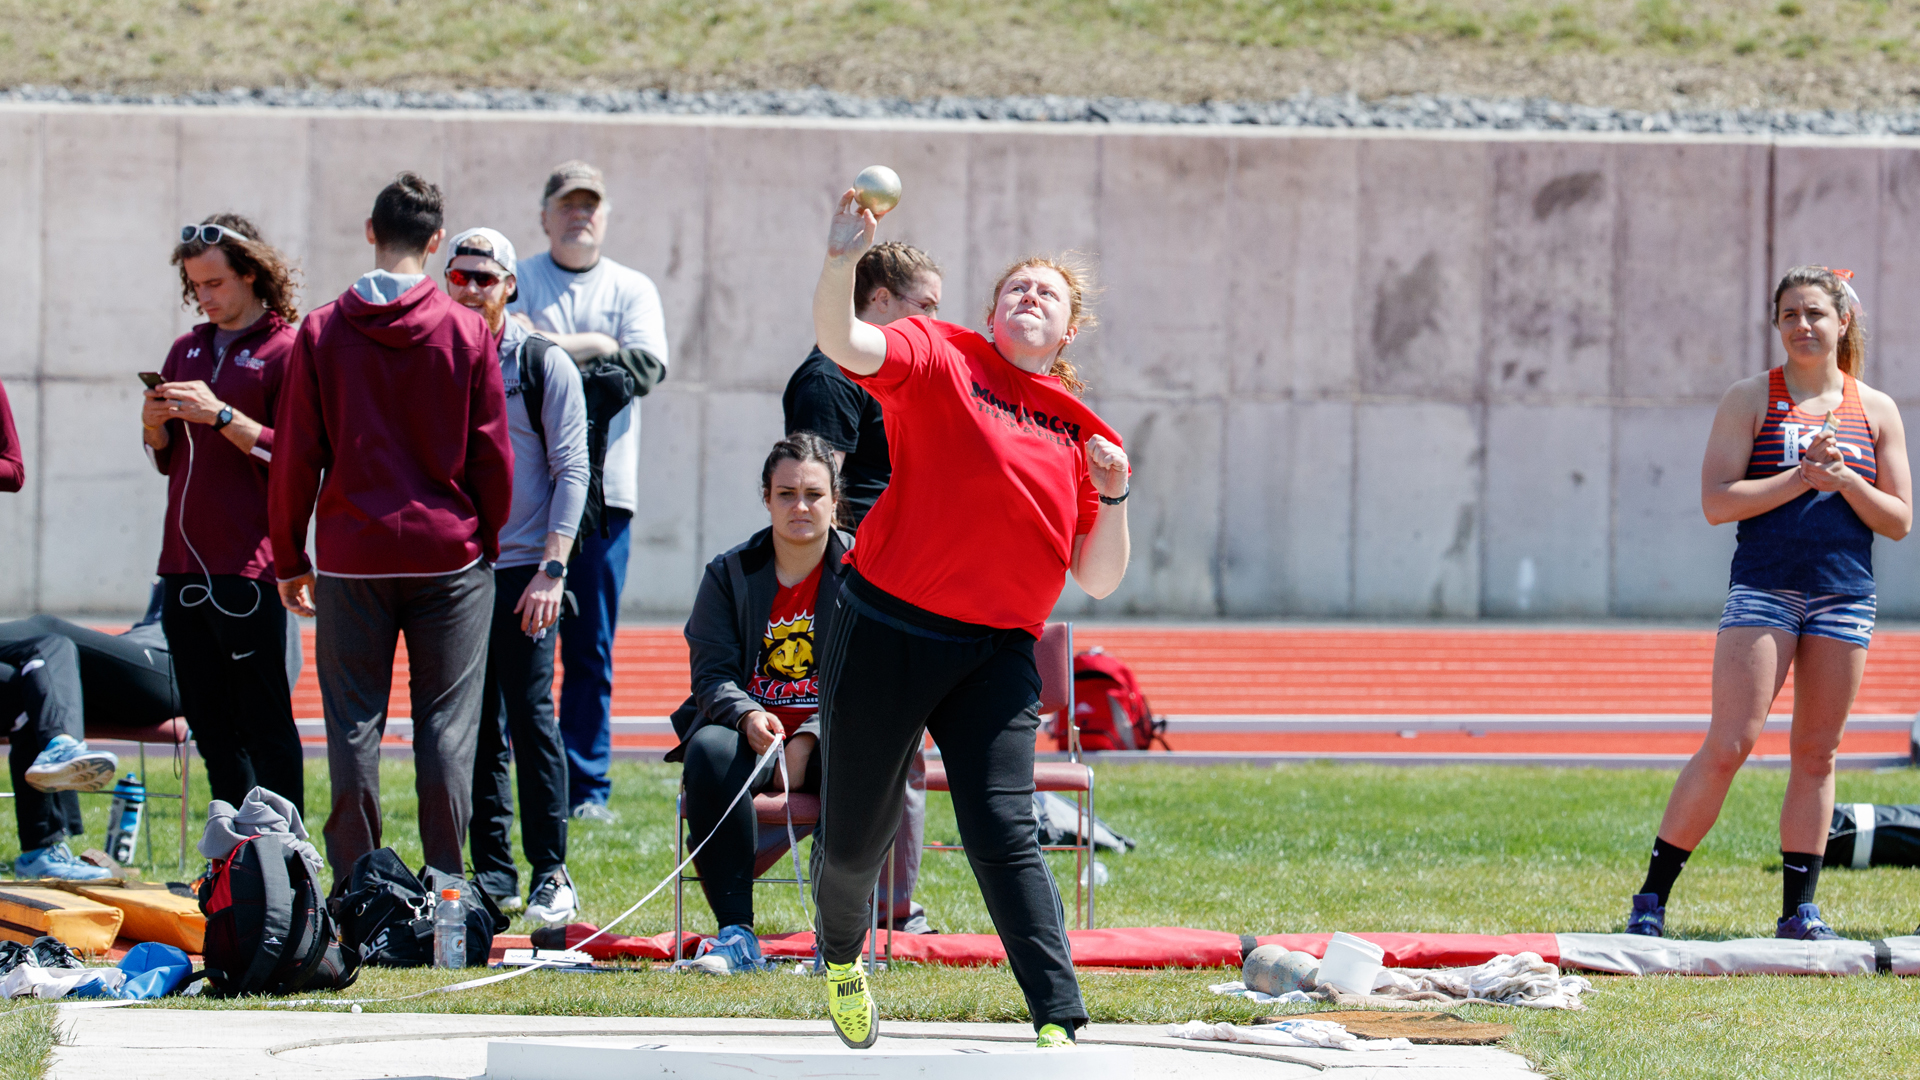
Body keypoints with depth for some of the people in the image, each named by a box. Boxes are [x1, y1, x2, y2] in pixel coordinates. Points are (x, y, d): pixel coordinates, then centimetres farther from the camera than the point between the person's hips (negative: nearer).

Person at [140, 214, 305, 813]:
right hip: (183, 563, 7)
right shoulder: (188, 349, 17)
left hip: (248, 567, -7)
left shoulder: (286, 351, -4)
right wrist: (154, 425, 1)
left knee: (264, 725, -7)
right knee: (210, 729, 9)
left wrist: (221, 416, -19)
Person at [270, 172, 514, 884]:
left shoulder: (321, 332, -2)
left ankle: (354, 892, 5)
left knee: (354, 725, 5)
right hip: (450, 555, 0)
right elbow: (492, 452, 0)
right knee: (446, 724, 3)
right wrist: (488, 539, 14)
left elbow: (294, 456, 1)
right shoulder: (467, 331, -3)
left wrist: (289, 558, 10)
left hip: (352, 557, 0)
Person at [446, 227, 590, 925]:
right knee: (476, 729, 5)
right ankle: (492, 873, 9)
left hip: (522, 568, -4)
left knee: (531, 717, -9)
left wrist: (552, 569, -12)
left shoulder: (543, 363, 0)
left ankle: (551, 875, -5)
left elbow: (570, 470, -3)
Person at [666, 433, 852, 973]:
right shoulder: (730, 573, 8)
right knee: (710, 751, -34)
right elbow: (711, 673, 2)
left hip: (828, 736, -1)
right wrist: (747, 717, -21)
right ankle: (736, 933, -33)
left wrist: (807, 739, -17)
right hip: (750, 731, 1)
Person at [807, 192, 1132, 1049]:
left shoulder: (1079, 433, 12)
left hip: (997, 655, 2)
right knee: (855, 833, 8)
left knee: (1002, 833, -15)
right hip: (885, 633, -2)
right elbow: (842, 341, -17)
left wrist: (1111, 496, -4)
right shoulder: (940, 359, 2)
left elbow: (1098, 578, 12)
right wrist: (842, 263, -34)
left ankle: (1059, 1023, -18)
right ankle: (842, 953, 40)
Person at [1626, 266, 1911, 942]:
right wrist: (1802, 478, -16)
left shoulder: (1875, 411, 10)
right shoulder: (1752, 400, 3)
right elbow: (1717, 501, -6)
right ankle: (1652, 897, -4)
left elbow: (1899, 520, 9)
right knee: (1729, 746, -11)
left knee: (1816, 755, 5)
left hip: (1843, 598, 3)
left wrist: (1847, 482, -9)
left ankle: (1799, 910, 11)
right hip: (1763, 589, -3)